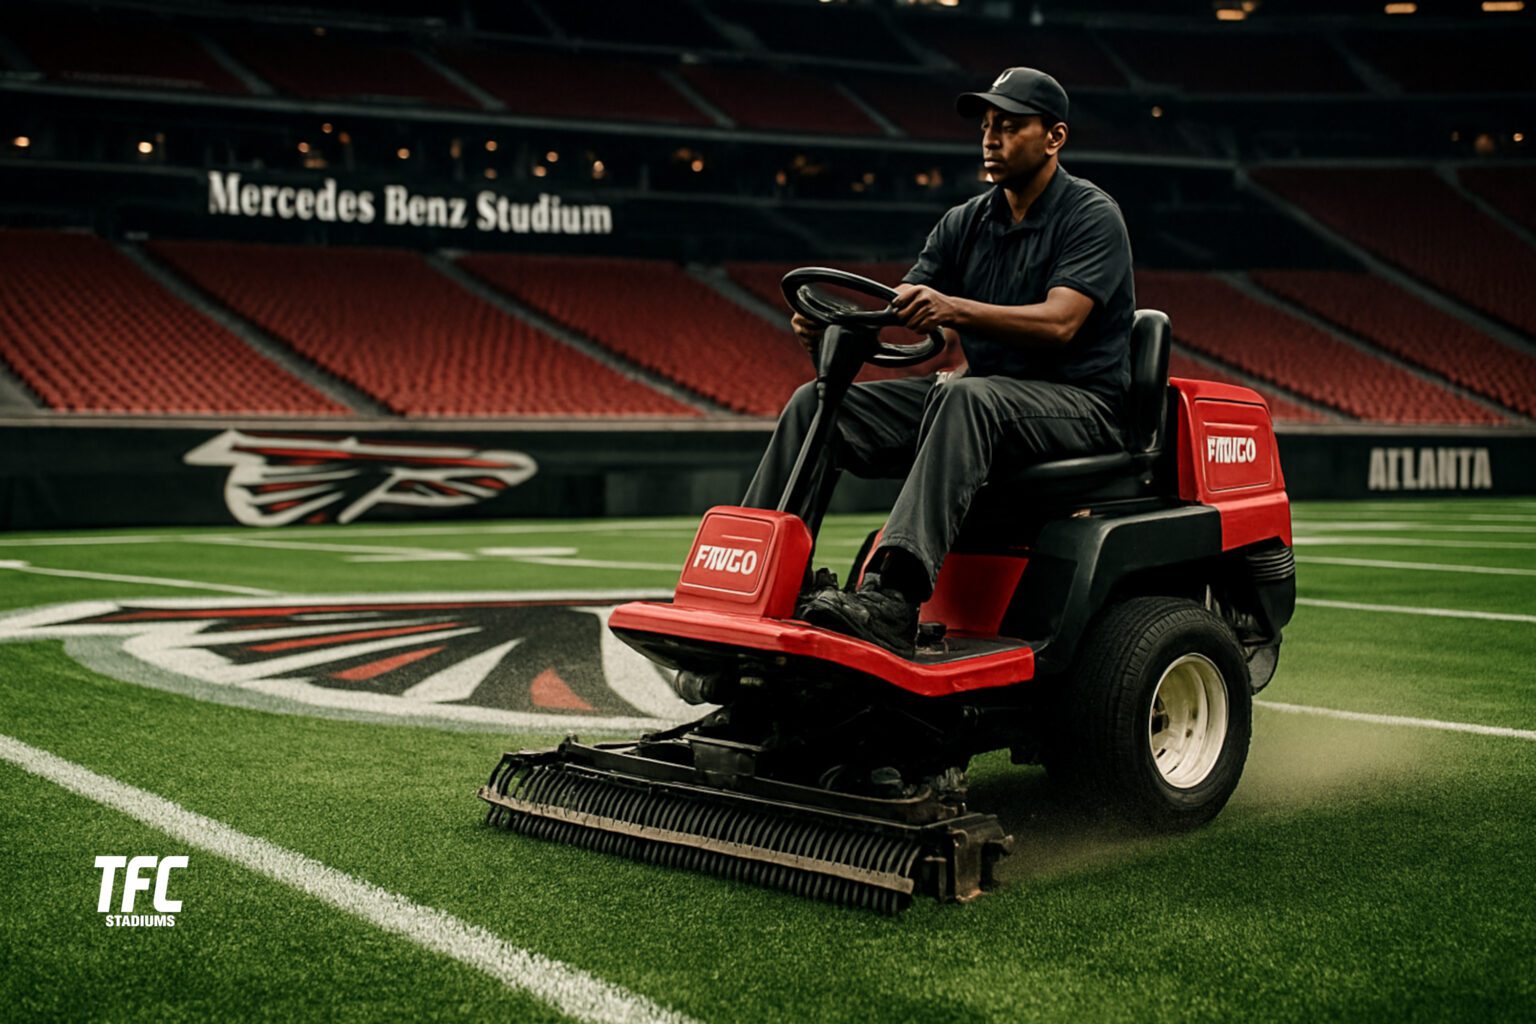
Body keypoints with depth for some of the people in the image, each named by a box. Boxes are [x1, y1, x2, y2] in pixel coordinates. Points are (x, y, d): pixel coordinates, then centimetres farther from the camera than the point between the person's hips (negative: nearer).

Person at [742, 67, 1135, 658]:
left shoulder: (1091, 216, -6)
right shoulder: (965, 225, 13)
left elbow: (1058, 322, -23)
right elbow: (897, 316, 3)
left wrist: (955, 309, -38)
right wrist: (832, 325, -19)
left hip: (1079, 403, -7)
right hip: (984, 393, 7)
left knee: (965, 398, -40)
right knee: (818, 402, -8)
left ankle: (894, 601, -53)